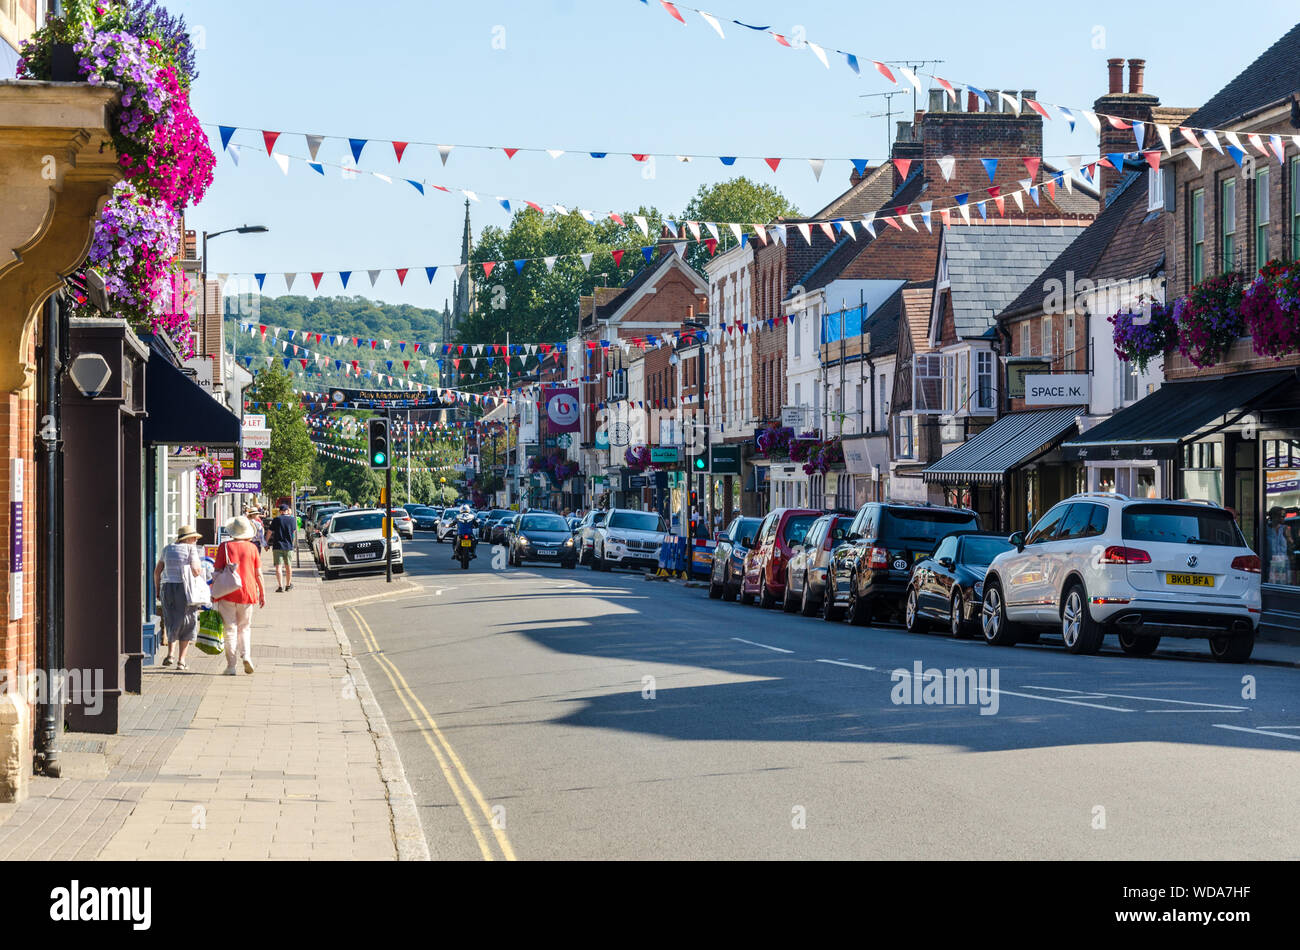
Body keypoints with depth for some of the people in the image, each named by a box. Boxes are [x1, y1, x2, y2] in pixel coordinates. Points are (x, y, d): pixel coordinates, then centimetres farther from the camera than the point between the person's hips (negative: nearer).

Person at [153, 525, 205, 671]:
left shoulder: (167, 549, 12)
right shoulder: (191, 549, -3)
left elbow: (157, 571, 12)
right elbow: (195, 570, -13)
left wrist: (158, 591, 17)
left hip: (167, 587, 4)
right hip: (185, 588, -4)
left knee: (172, 622, 18)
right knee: (187, 624, 6)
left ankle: (170, 653, 0)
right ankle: (181, 660, 4)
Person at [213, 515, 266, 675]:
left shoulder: (225, 547, -3)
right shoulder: (252, 548, 2)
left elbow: (218, 571, -4)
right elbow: (258, 573, 3)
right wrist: (262, 593, 10)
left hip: (228, 594, -2)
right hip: (247, 593, 2)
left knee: (230, 629, 3)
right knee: (245, 627, 17)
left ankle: (232, 666, 2)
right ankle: (246, 655, -4)